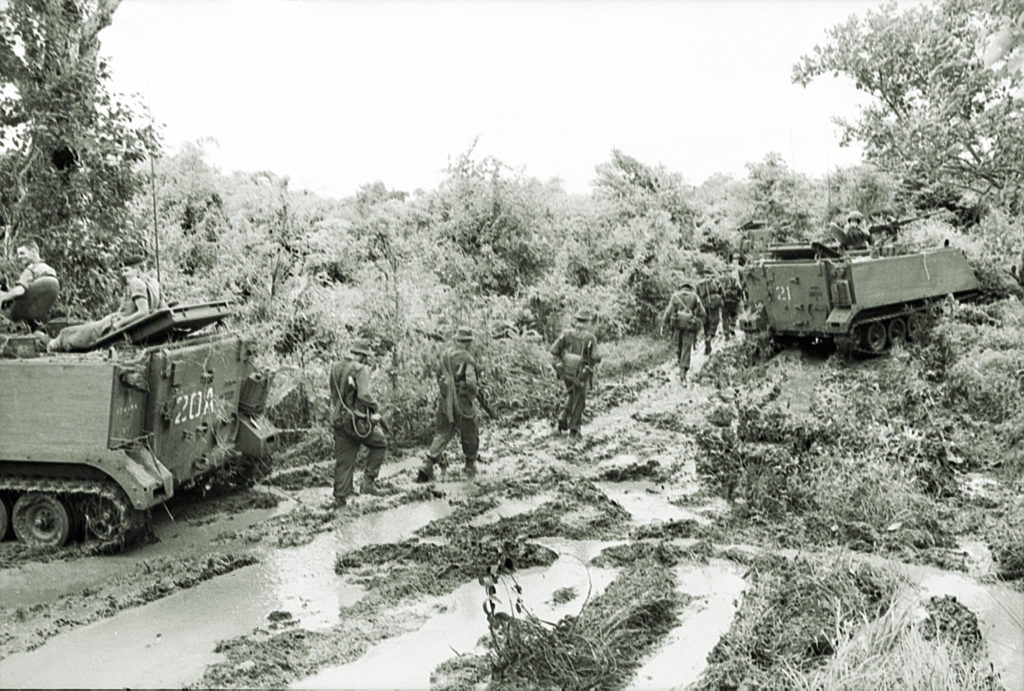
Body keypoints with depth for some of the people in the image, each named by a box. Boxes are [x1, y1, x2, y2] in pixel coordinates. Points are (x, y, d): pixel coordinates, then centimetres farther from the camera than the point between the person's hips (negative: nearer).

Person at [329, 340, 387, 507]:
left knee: (343, 459, 13)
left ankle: (340, 497, 15)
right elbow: (364, 395, -24)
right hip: (357, 421, -7)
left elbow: (334, 395, 15)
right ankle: (368, 481, 11)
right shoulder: (360, 370, -14)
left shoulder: (335, 368, 9)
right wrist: (374, 411, -9)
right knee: (379, 443, 15)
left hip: (338, 420, 7)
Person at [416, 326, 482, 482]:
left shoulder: (445, 354, 4)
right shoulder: (467, 358, -16)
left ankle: (427, 465, -3)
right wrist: (473, 393, -6)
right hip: (461, 401, -5)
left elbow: (439, 374, 15)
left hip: (445, 399, 5)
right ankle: (470, 467, 30)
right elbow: (471, 381, -26)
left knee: (442, 434, 12)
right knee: (470, 434, 16)